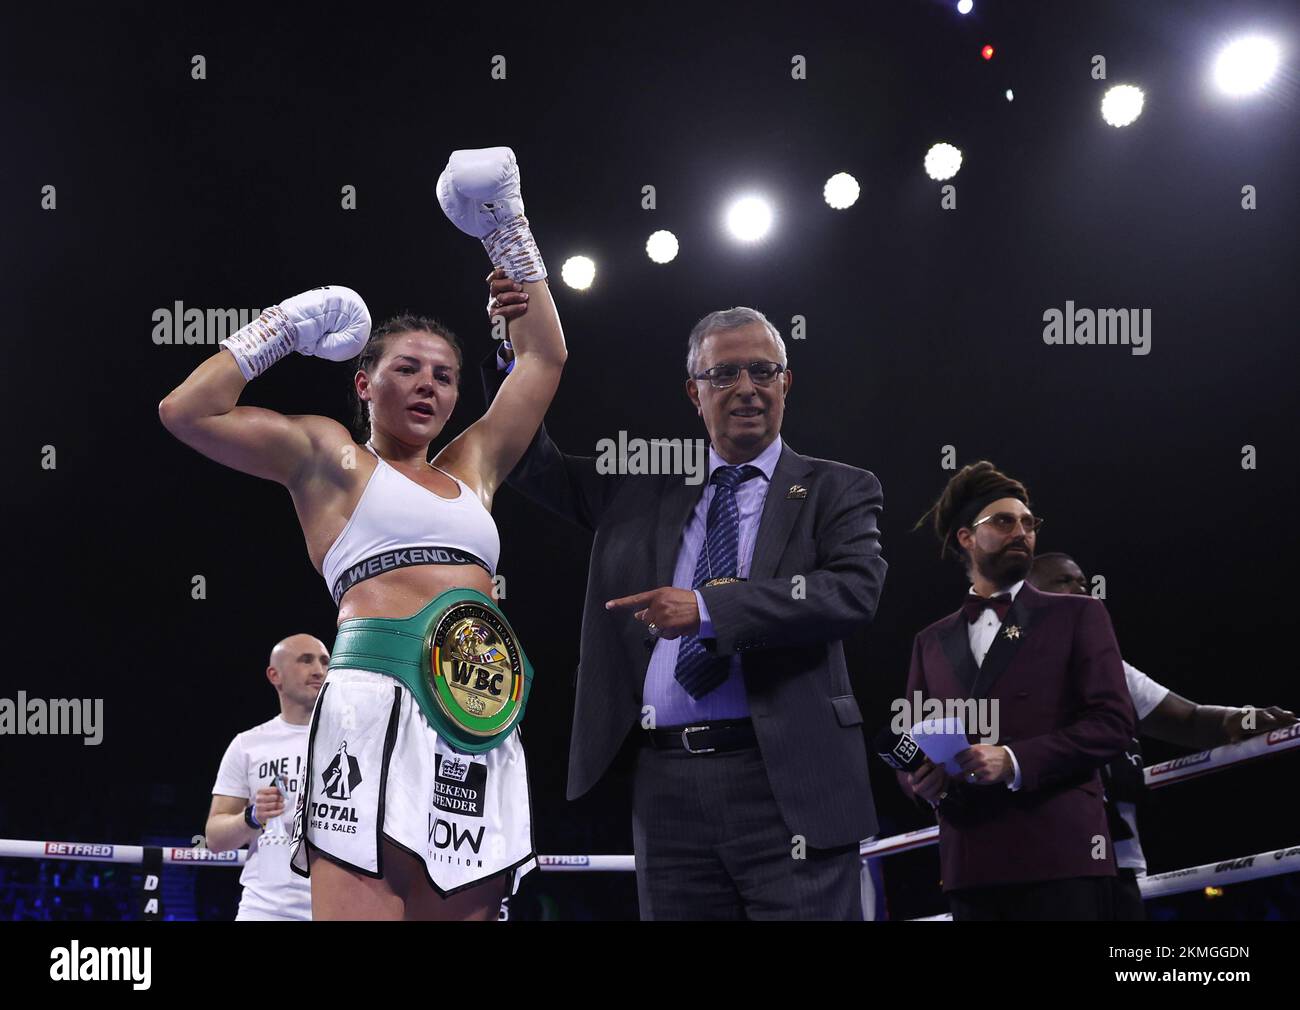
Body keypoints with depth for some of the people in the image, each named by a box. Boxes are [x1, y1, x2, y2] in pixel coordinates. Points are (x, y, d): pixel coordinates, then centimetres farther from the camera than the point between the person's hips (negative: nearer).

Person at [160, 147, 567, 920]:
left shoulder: (473, 465, 28)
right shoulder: (328, 455, 15)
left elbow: (544, 357, 34)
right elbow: (187, 412, 5)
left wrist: (507, 234, 33)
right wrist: (283, 329, 15)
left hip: (481, 717, 6)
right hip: (379, 704, -5)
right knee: (360, 907, -18)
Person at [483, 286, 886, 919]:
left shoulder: (835, 491, 7)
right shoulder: (645, 489, 18)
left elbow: (854, 589, -10)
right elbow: (534, 467, 22)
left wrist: (709, 608, -18)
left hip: (784, 785, -3)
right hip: (666, 787, 3)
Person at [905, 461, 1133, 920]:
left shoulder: (1077, 616, 10)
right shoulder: (931, 641, 21)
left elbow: (1113, 720, -1)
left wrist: (1016, 761, -14)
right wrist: (922, 779, -4)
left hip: (1061, 855, -3)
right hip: (969, 863, 3)